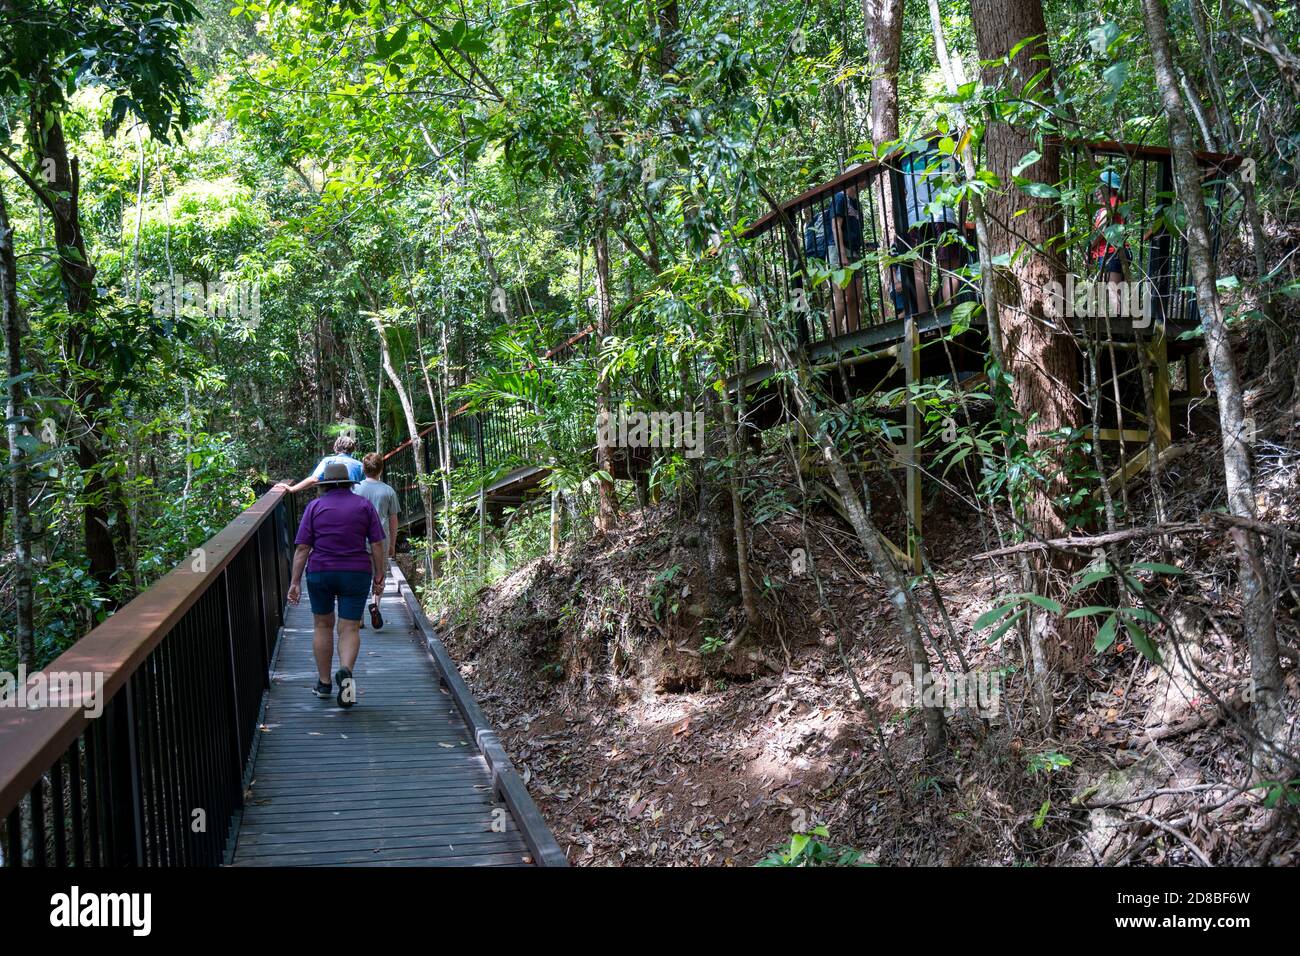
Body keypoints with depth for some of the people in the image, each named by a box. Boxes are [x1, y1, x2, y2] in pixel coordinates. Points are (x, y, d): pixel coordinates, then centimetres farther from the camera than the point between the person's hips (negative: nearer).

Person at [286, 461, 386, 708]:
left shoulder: (314, 507, 2)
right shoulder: (364, 505, 4)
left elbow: (302, 548, -3)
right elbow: (377, 544, -1)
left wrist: (295, 582, -2)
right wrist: (379, 577, 5)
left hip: (320, 574, 1)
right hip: (356, 574, 0)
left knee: (323, 626, 17)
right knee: (350, 629, 3)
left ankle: (324, 683, 21)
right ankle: (346, 671, -24)